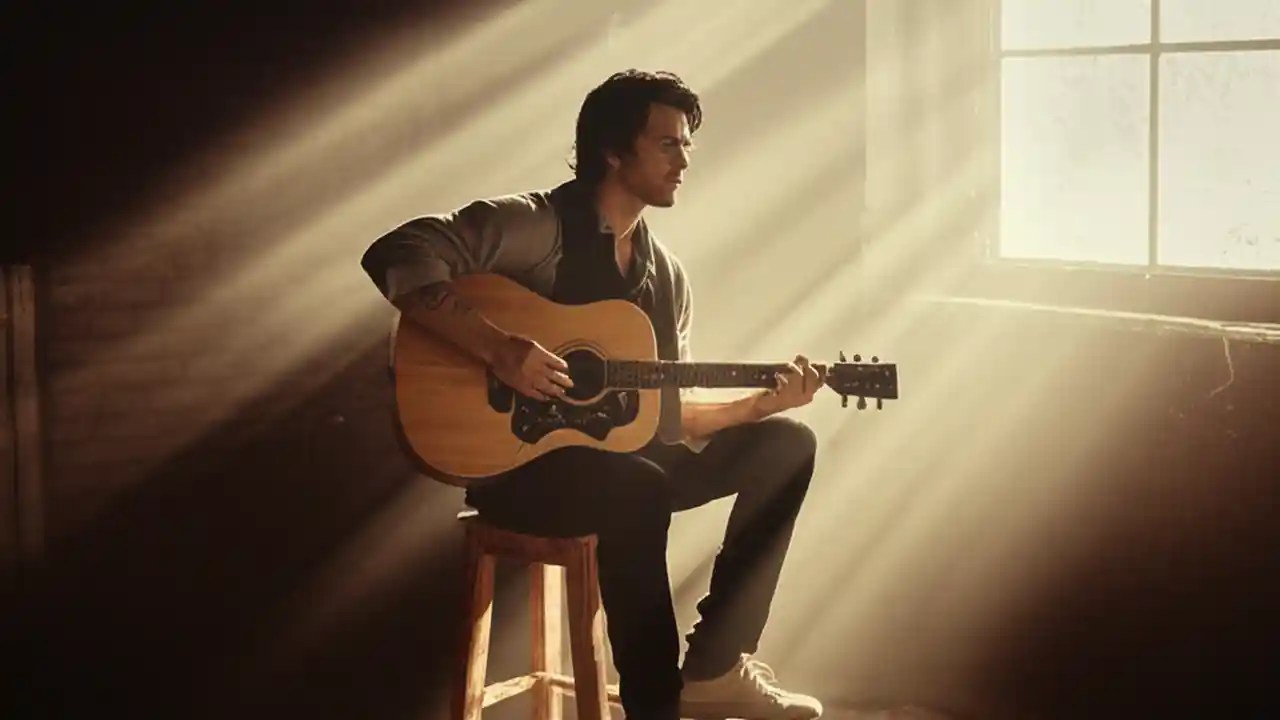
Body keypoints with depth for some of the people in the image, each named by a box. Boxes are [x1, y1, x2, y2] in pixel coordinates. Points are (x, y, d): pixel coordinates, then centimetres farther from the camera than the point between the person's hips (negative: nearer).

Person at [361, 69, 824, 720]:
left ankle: (716, 666, -8)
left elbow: (667, 417, 13)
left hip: (620, 452, 8)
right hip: (515, 457, -8)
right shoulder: (536, 224, -10)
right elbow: (396, 257, -22)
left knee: (786, 444, -3)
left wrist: (763, 402, -2)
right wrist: (498, 348, -30)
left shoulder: (665, 276, 12)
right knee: (639, 490, -38)